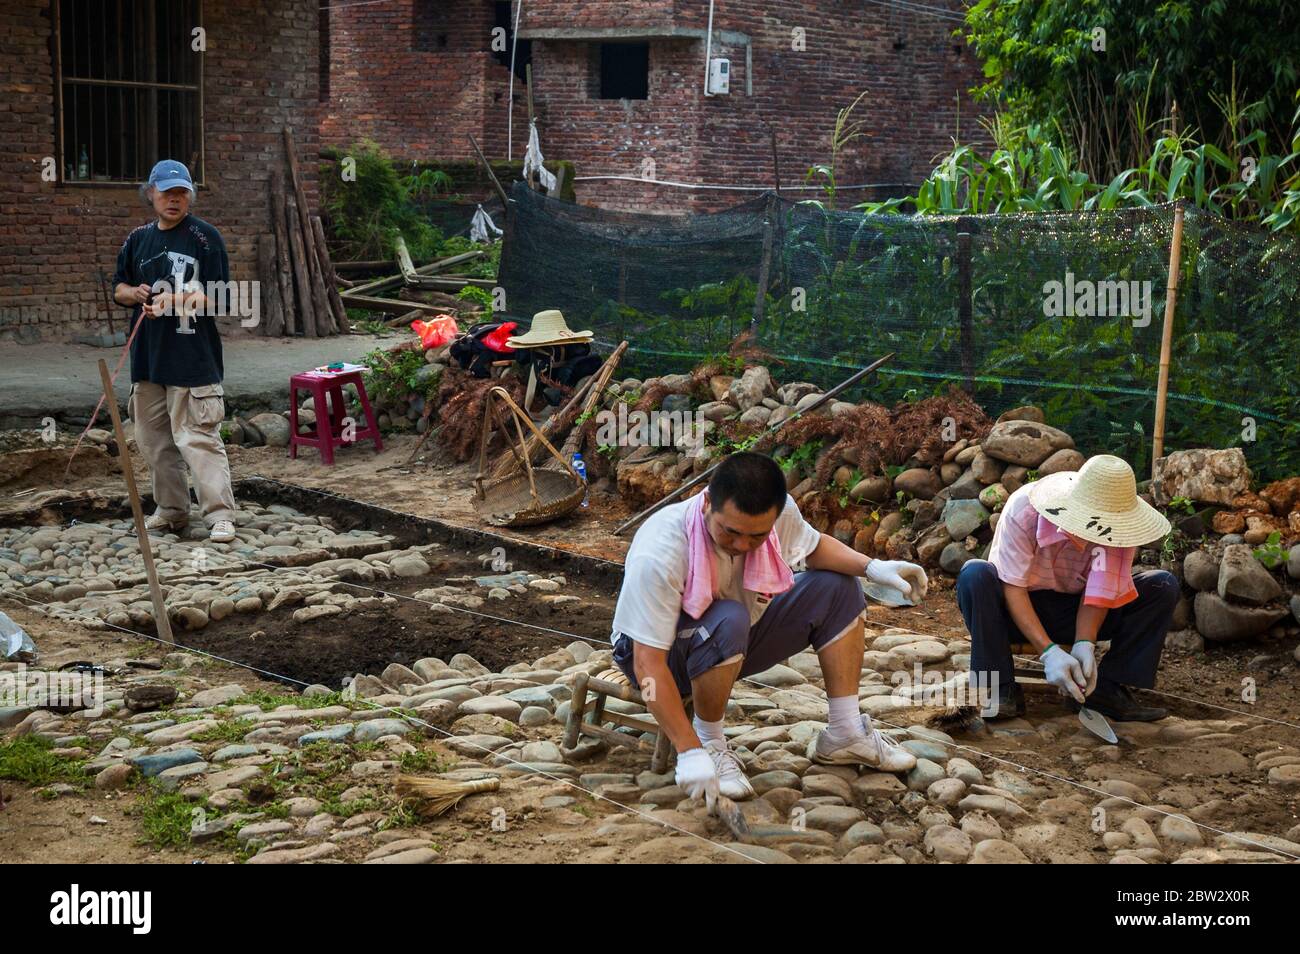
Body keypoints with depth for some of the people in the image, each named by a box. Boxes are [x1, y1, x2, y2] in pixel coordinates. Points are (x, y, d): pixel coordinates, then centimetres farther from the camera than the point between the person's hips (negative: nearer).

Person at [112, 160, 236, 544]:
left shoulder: (205, 237, -4)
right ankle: (171, 510, 25)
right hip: (147, 354, 7)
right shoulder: (138, 239, 13)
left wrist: (175, 301, -20)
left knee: (198, 438, -11)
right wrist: (135, 293, -2)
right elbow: (118, 288, 21)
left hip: (193, 358, -7)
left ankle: (220, 515, -10)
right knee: (153, 438, 12)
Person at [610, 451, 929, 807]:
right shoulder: (659, 555, -35)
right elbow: (649, 665, -35)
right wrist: (690, 752, -38)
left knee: (838, 587, -5)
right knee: (729, 620, -38)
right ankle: (708, 743, -16)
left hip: (733, 648, 6)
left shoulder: (779, 513, -18)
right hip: (668, 654, -6)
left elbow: (814, 546, 6)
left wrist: (873, 567, -13)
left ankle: (845, 734, 0)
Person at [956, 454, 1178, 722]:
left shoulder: (1119, 525, -18)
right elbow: (1012, 588, -27)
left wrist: (1084, 645, -34)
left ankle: (1108, 689, -17)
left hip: (1076, 613, 3)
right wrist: (1049, 651, -37)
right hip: (1020, 610, -3)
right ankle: (1002, 688, -26)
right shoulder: (1023, 509, -27)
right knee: (975, 575, -35)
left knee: (1163, 586, -15)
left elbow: (1100, 592, -17)